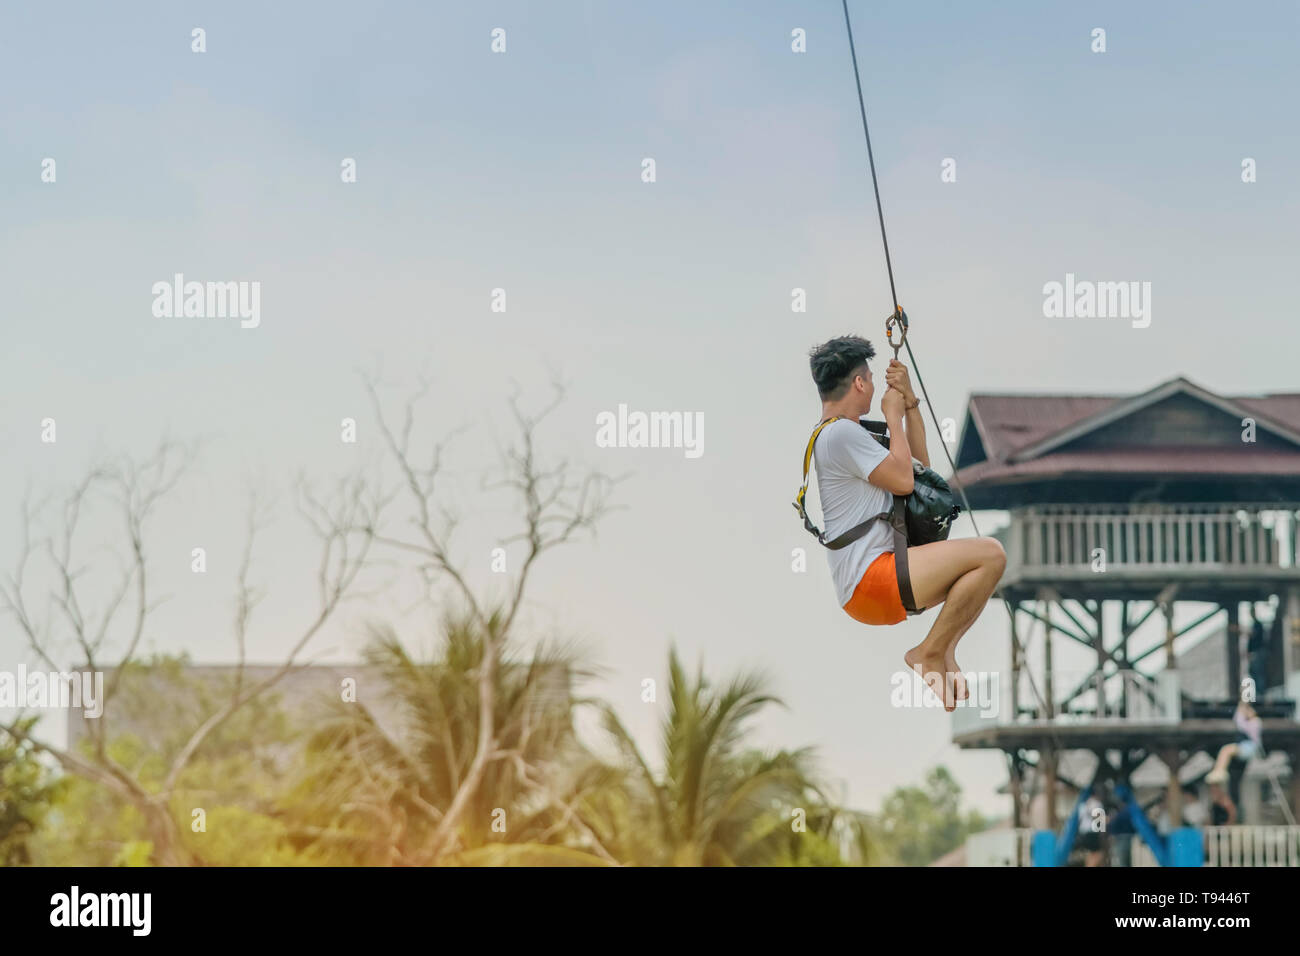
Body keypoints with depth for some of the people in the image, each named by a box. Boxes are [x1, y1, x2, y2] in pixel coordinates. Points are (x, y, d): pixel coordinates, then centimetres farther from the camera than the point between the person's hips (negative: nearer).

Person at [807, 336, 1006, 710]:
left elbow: (920, 461, 28)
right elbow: (903, 480, -12)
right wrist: (894, 416, 0)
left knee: (986, 559, 20)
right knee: (990, 554, -21)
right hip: (869, 581, -11)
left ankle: (945, 652, 3)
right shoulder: (842, 433, -12)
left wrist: (909, 402, 17)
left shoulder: (846, 433, 22)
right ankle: (929, 654, -12)